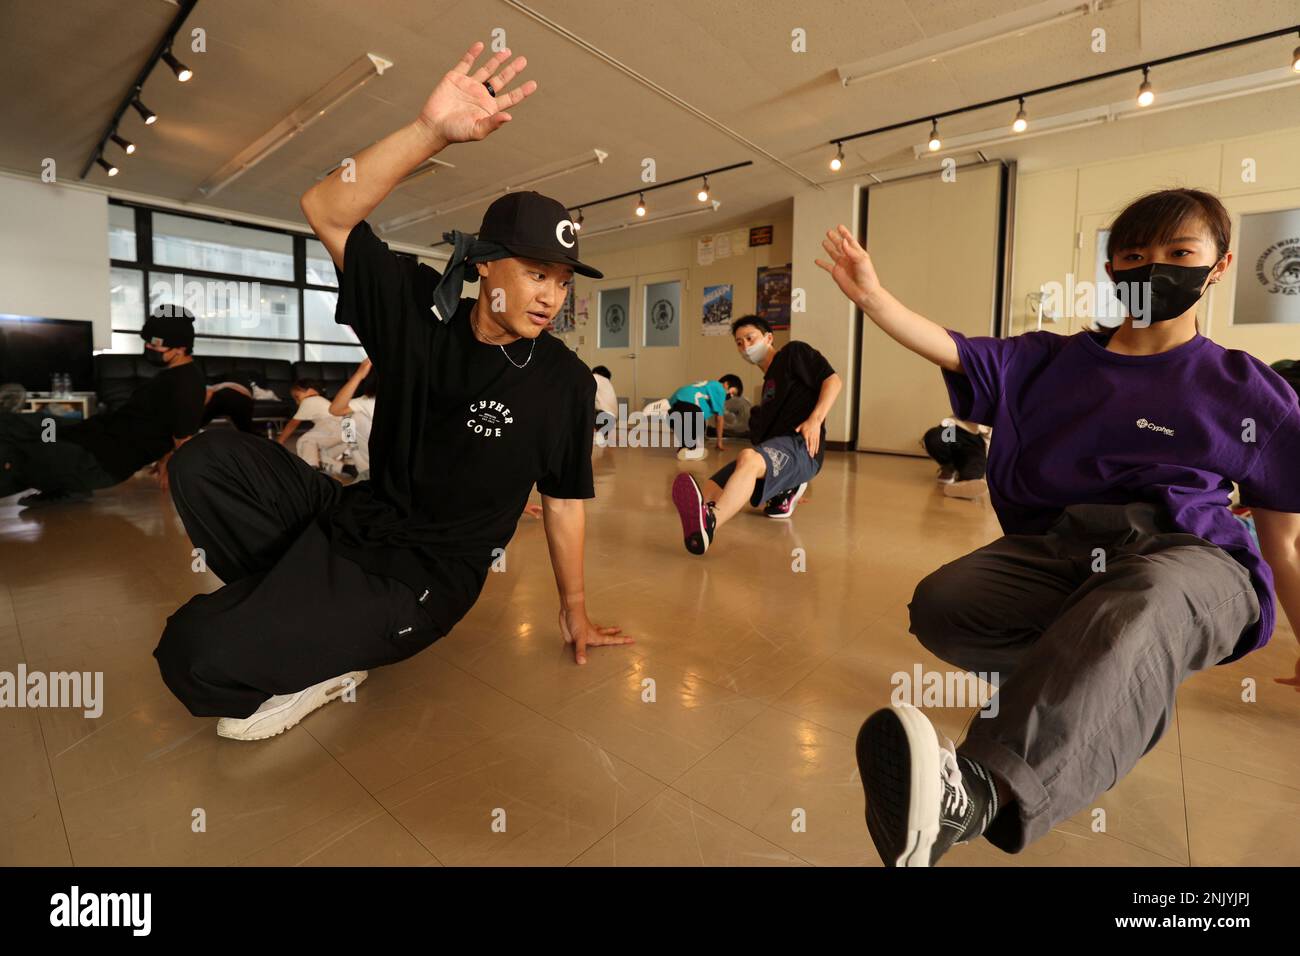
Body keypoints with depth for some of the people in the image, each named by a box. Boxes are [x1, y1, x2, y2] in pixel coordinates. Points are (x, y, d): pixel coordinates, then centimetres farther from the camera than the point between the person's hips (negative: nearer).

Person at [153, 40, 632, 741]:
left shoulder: (564, 381, -11)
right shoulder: (422, 308, -3)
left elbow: (563, 500, -5)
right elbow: (326, 211, -10)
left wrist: (574, 609, 1)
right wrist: (431, 132, -24)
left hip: (425, 578, -5)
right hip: (355, 517, 6)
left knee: (196, 657, -21)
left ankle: (326, 664, 8)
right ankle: (296, 606, -3)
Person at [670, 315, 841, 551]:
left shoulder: (793, 352, 11)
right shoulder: (768, 382, 31)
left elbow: (832, 380, -2)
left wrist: (816, 419, -17)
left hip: (800, 445, -8)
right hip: (773, 451, 8)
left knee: (748, 458, -41)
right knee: (708, 493, -8)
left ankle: (708, 524, -66)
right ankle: (784, 492, 2)